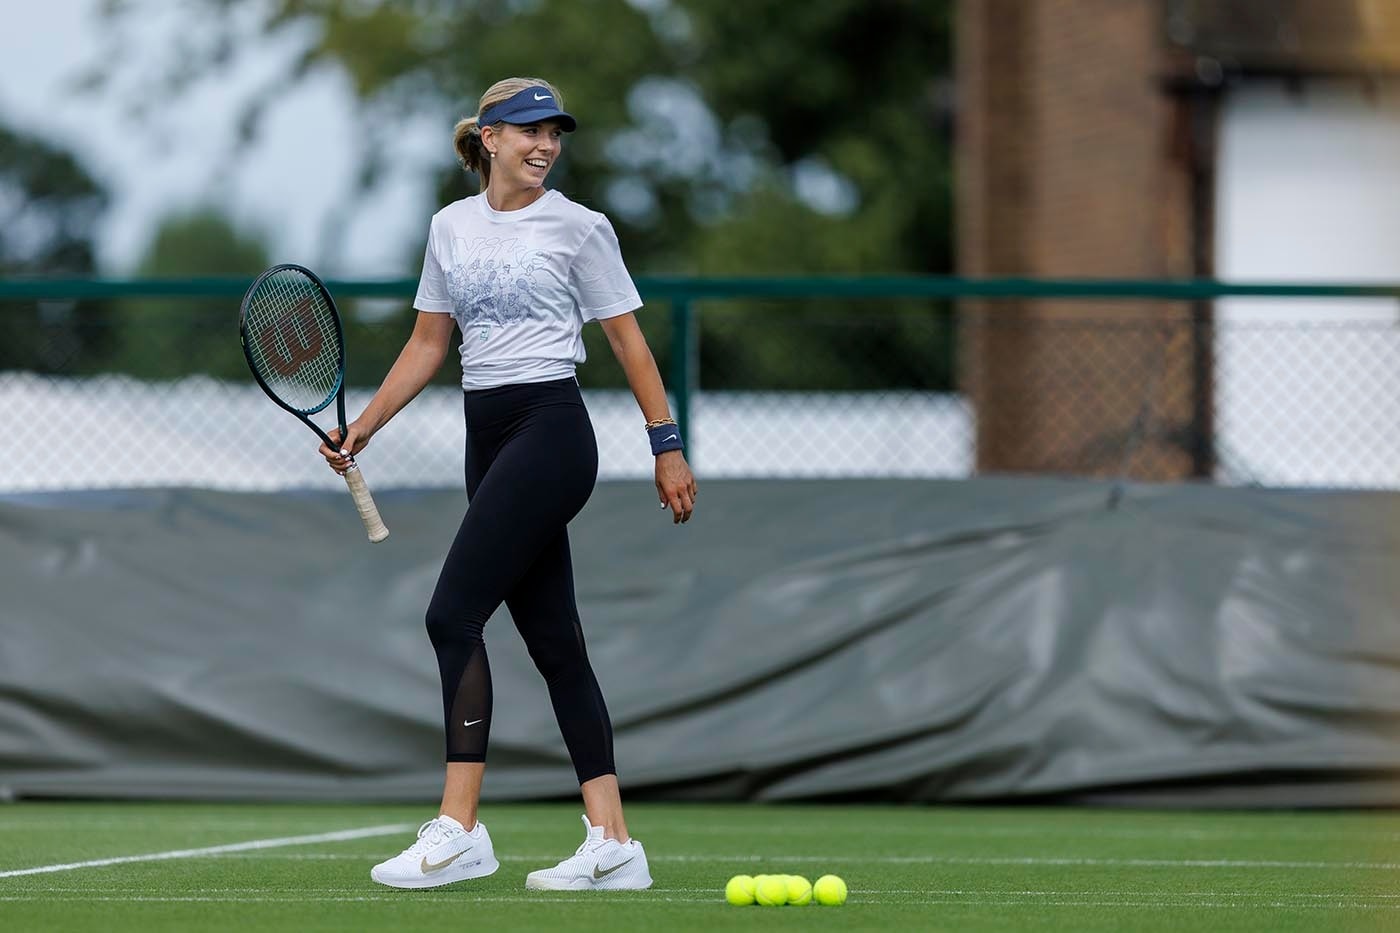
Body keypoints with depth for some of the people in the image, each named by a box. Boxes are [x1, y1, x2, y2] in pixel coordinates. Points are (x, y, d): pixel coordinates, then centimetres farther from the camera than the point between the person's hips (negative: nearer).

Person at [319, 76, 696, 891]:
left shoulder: (579, 227, -2)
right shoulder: (451, 227, 13)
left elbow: (628, 339, 1)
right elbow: (429, 344, 19)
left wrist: (668, 447, -1)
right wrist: (364, 425, 10)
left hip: (550, 430, -6)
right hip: (488, 438, 7)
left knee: (453, 613, -15)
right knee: (554, 641, 4)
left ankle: (459, 830, -16)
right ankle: (612, 844, 4)